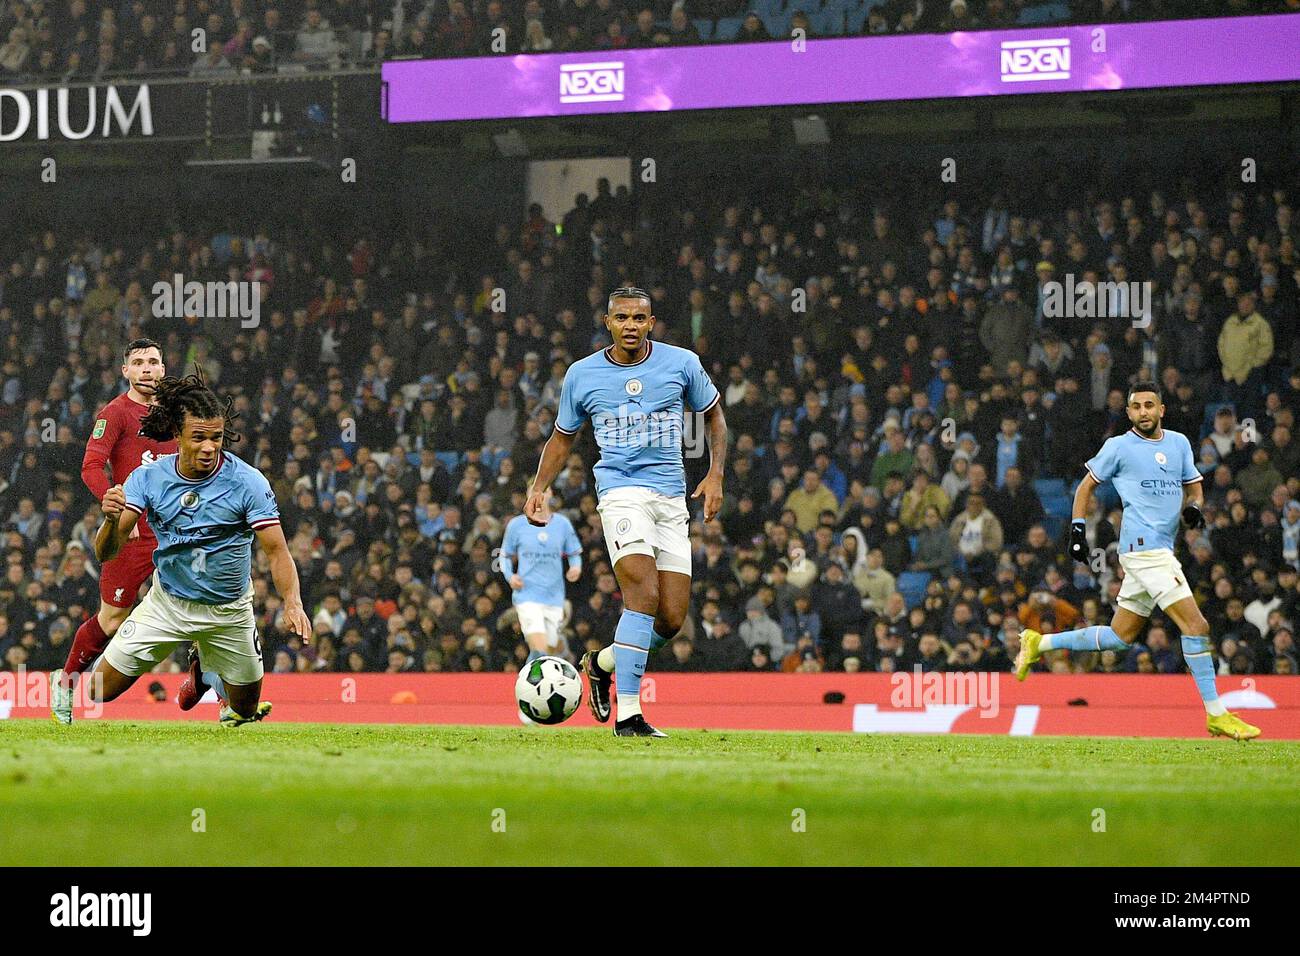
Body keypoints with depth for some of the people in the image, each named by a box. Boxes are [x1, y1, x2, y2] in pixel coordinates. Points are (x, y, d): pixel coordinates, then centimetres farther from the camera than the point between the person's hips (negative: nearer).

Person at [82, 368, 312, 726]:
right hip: (167, 601, 1)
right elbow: (106, 552, -17)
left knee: (245, 711, 12)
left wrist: (292, 602, -40)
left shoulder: (248, 481, -20)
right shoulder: (147, 478, -15)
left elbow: (276, 551, -21)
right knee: (101, 690, -5)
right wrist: (112, 521, -41)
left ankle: (205, 668, 47)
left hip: (229, 612, -1)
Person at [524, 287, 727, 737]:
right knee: (644, 594, -24)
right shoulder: (582, 374, 4)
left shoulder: (682, 363, 4)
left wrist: (715, 475, 4)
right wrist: (540, 487, 2)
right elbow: (562, 437, 17)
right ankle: (628, 714, -23)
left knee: (671, 620, -1)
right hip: (620, 492, -3)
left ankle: (602, 663, 28)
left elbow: (714, 415, 17)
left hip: (672, 497, 3)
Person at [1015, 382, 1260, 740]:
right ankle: (1216, 715, -11)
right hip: (1143, 547, -8)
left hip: (1159, 550, 8)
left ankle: (1039, 643, 26)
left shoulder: (1179, 443, 15)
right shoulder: (1119, 446, -1)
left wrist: (1193, 506, 2)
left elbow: (1193, 486, 24)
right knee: (1196, 626, -14)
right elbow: (1086, 486, 8)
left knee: (1120, 637, 13)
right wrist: (1078, 529, 0)